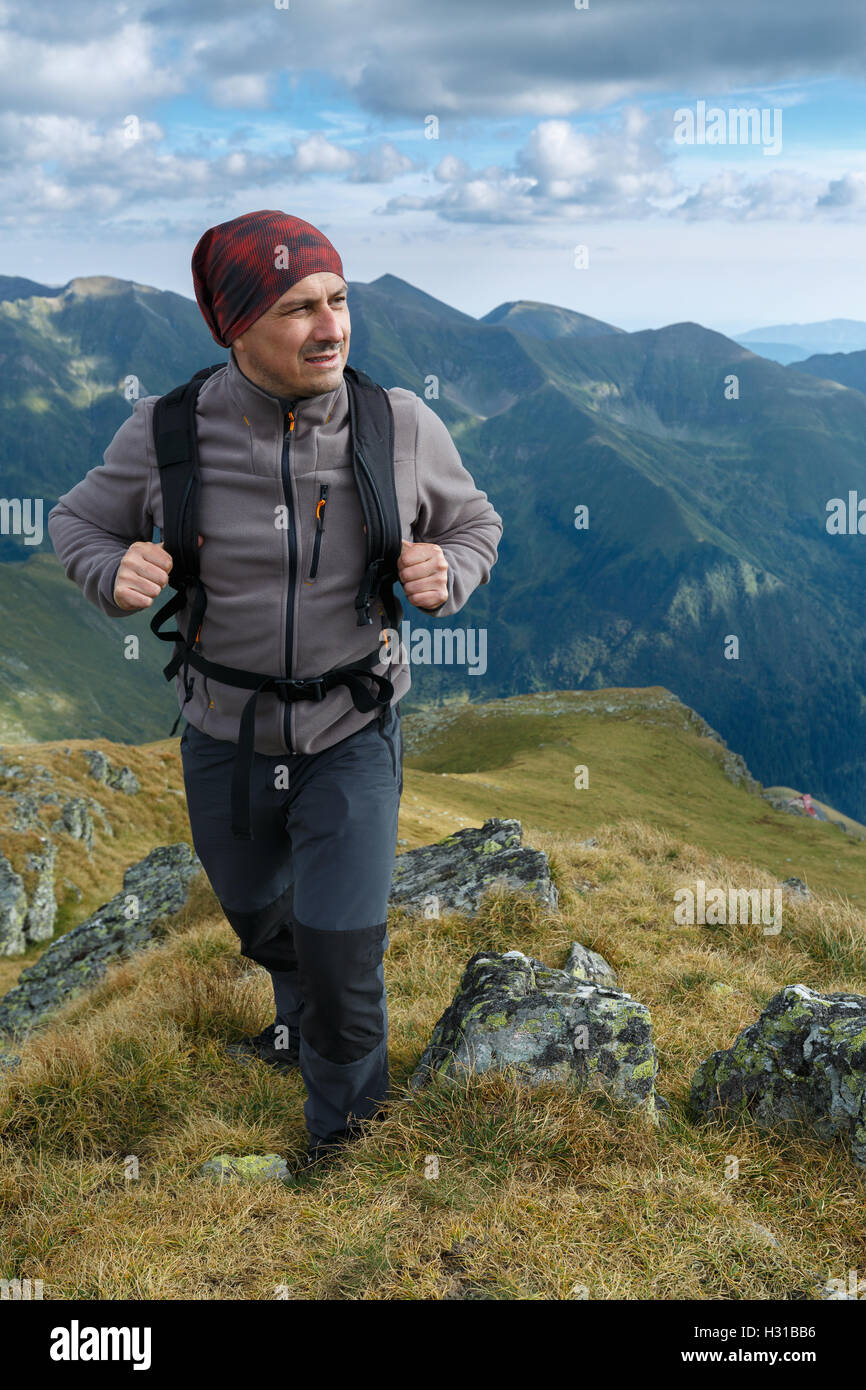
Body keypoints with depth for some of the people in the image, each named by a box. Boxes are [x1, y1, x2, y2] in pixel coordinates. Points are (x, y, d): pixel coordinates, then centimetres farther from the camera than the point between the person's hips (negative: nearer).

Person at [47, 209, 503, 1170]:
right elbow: (77, 522, 0)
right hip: (225, 738, 2)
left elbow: (475, 524, 3)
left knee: (341, 938, -2)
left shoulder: (403, 428, -15)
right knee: (255, 908, 25)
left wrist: (448, 577, -20)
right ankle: (303, 1014, 60)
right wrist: (112, 575, -23)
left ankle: (346, 1103, 31)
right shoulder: (166, 433, -17)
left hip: (352, 737, -1)